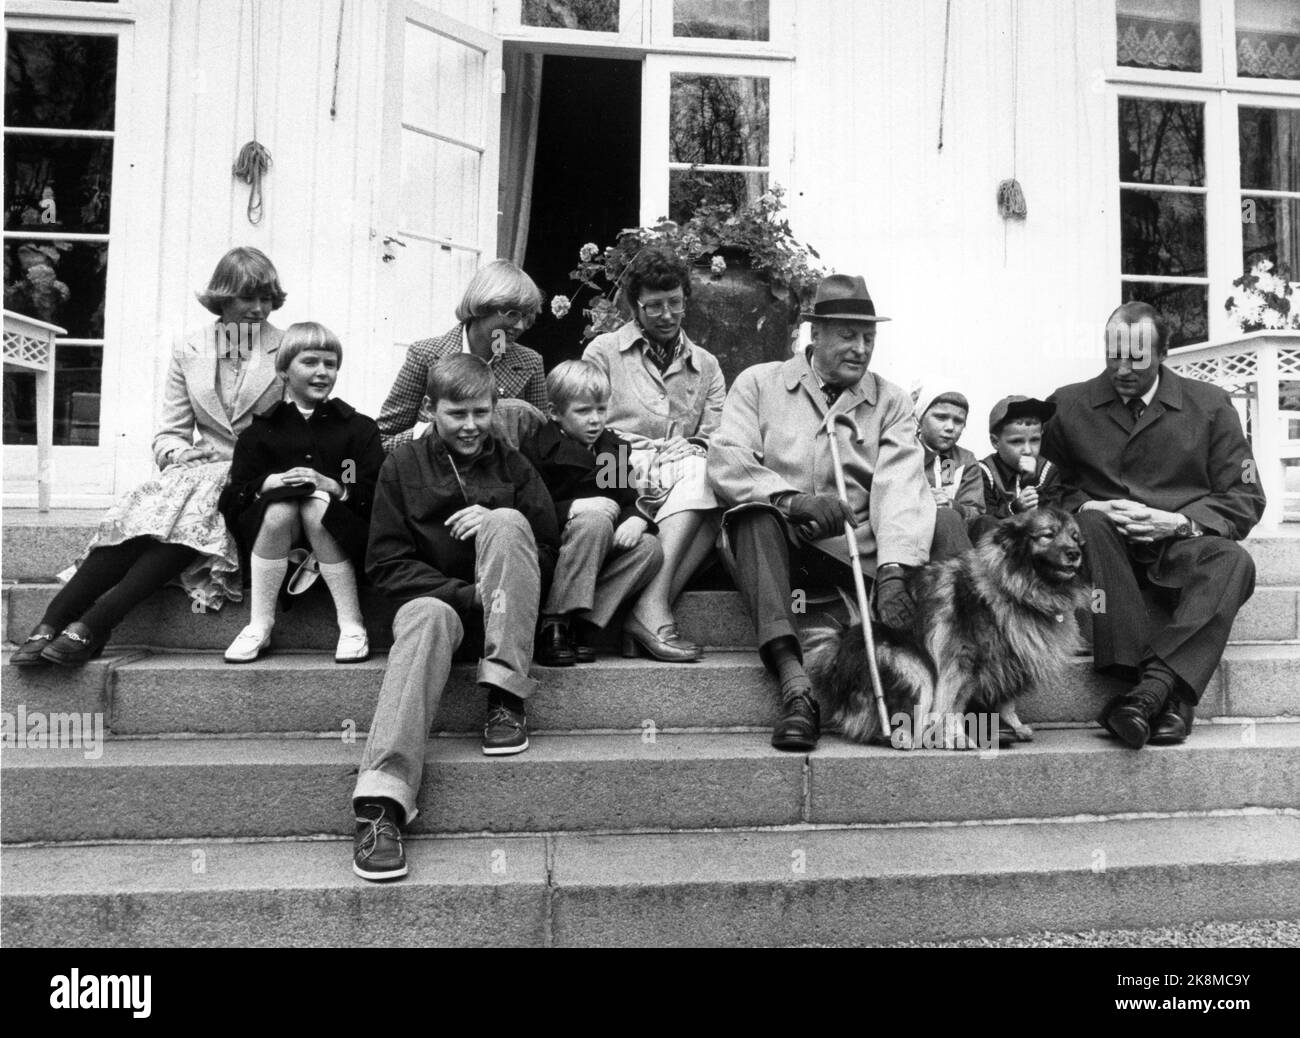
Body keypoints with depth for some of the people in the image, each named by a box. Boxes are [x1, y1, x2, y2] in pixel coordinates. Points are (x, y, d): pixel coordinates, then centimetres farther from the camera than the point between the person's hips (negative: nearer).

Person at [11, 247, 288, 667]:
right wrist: (177, 453, -9)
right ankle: (53, 620, -31)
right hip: (199, 468, 3)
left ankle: (92, 625, -37)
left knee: (188, 518, -33)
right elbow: (171, 433, 14)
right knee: (140, 512, -29)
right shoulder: (188, 350, 15)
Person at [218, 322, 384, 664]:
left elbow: (375, 492, -4)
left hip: (338, 530, -1)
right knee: (278, 507, -31)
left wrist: (332, 486, -20)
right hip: (273, 524, 1)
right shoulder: (261, 429, 12)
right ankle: (259, 626, -21)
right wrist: (271, 482, -17)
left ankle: (351, 625, -28)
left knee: (317, 507, -33)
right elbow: (235, 492, 2)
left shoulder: (359, 427, 8)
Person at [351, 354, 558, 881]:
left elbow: (549, 552, 6)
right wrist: (466, 595, -15)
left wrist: (499, 528, -15)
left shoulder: (512, 465, 11)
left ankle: (505, 696, -28)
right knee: (426, 618, -37)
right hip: (433, 595, -1)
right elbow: (387, 563, 0)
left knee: (507, 521, -25)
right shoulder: (403, 466, 7)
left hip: (502, 614, 2)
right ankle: (381, 803, -48)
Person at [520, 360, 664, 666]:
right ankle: (555, 625, -30)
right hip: (550, 549, -5)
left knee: (650, 548, -20)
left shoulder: (615, 448, 14)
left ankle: (584, 626, -23)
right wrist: (572, 508, -25)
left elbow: (631, 500, 10)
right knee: (595, 519, -33)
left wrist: (636, 519, -14)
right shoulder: (536, 449, -5)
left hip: (602, 551, 6)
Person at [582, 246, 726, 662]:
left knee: (702, 469, -32)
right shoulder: (603, 351, 15)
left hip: (685, 474, 3)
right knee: (698, 472, -31)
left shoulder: (706, 366, 23)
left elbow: (715, 440, 11)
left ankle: (650, 606, -38)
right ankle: (654, 608, -35)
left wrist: (691, 449, -14)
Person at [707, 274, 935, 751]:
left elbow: (900, 487, -4)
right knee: (754, 515, -35)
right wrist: (793, 499, -23)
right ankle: (795, 688, -42)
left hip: (856, 550, 2)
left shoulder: (892, 403, 12)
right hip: (774, 541, -1)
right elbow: (725, 461, -6)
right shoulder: (759, 383, 9)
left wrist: (893, 569, -22)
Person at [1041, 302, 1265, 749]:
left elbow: (1245, 499, 5)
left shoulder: (1210, 405, 8)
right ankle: (1169, 697, -42)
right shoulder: (1068, 405, 7)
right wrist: (1089, 507, -12)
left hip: (1181, 545, 1)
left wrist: (1178, 522, -13)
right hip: (1107, 544, 0)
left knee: (1233, 561, -32)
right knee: (1091, 522, -35)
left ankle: (1151, 686, -44)